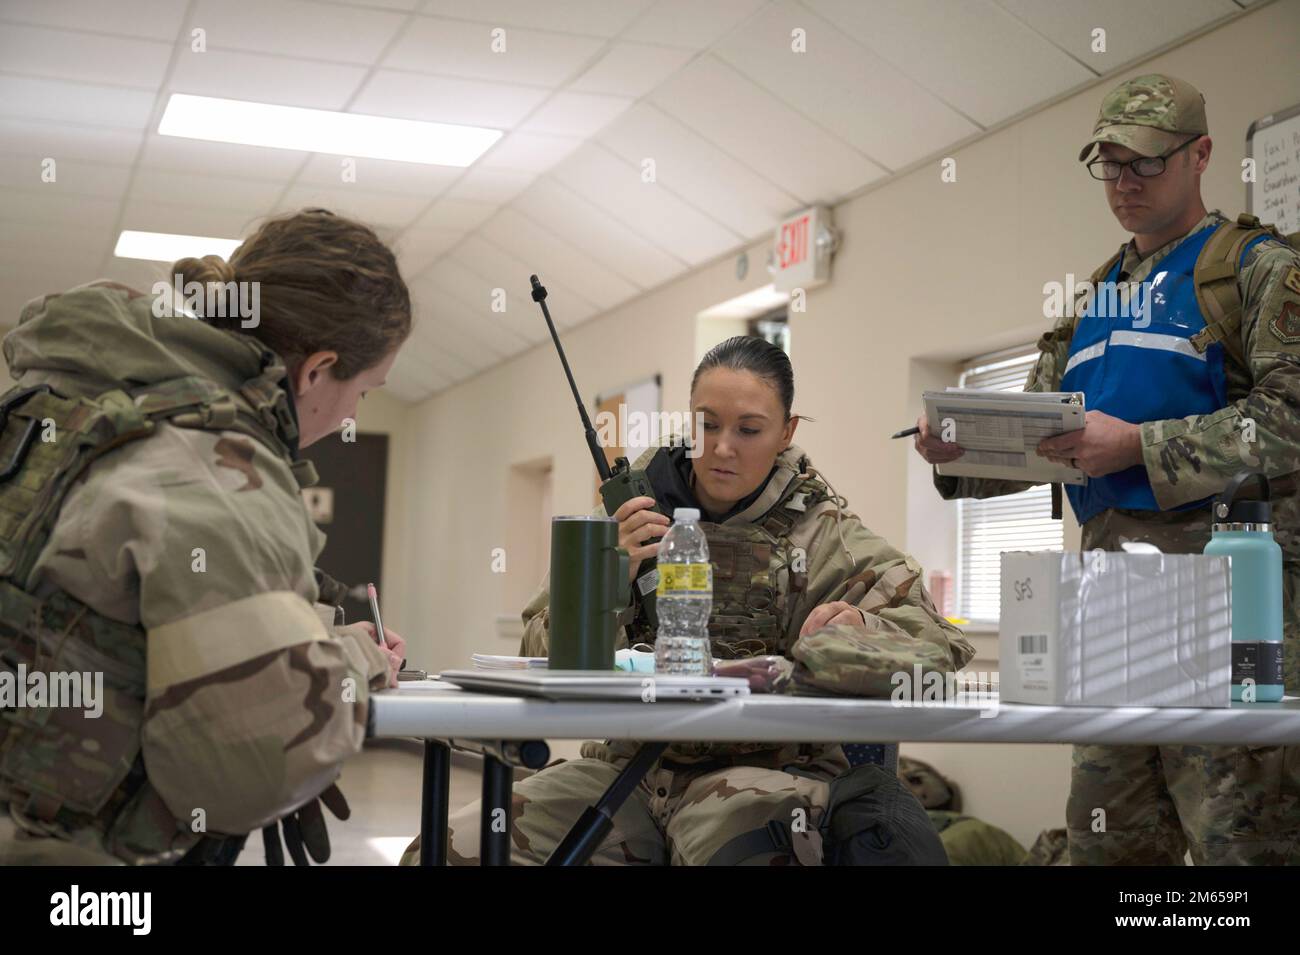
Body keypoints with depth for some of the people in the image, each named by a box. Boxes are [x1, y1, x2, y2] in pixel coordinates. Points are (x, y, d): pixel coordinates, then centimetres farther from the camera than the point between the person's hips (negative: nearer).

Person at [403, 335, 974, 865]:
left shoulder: (821, 535, 1)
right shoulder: (637, 506, 8)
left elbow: (936, 642, -8)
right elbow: (544, 653, 5)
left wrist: (855, 636, -28)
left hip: (764, 768, -3)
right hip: (629, 764, 3)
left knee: (733, 840, -39)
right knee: (448, 848, -16)